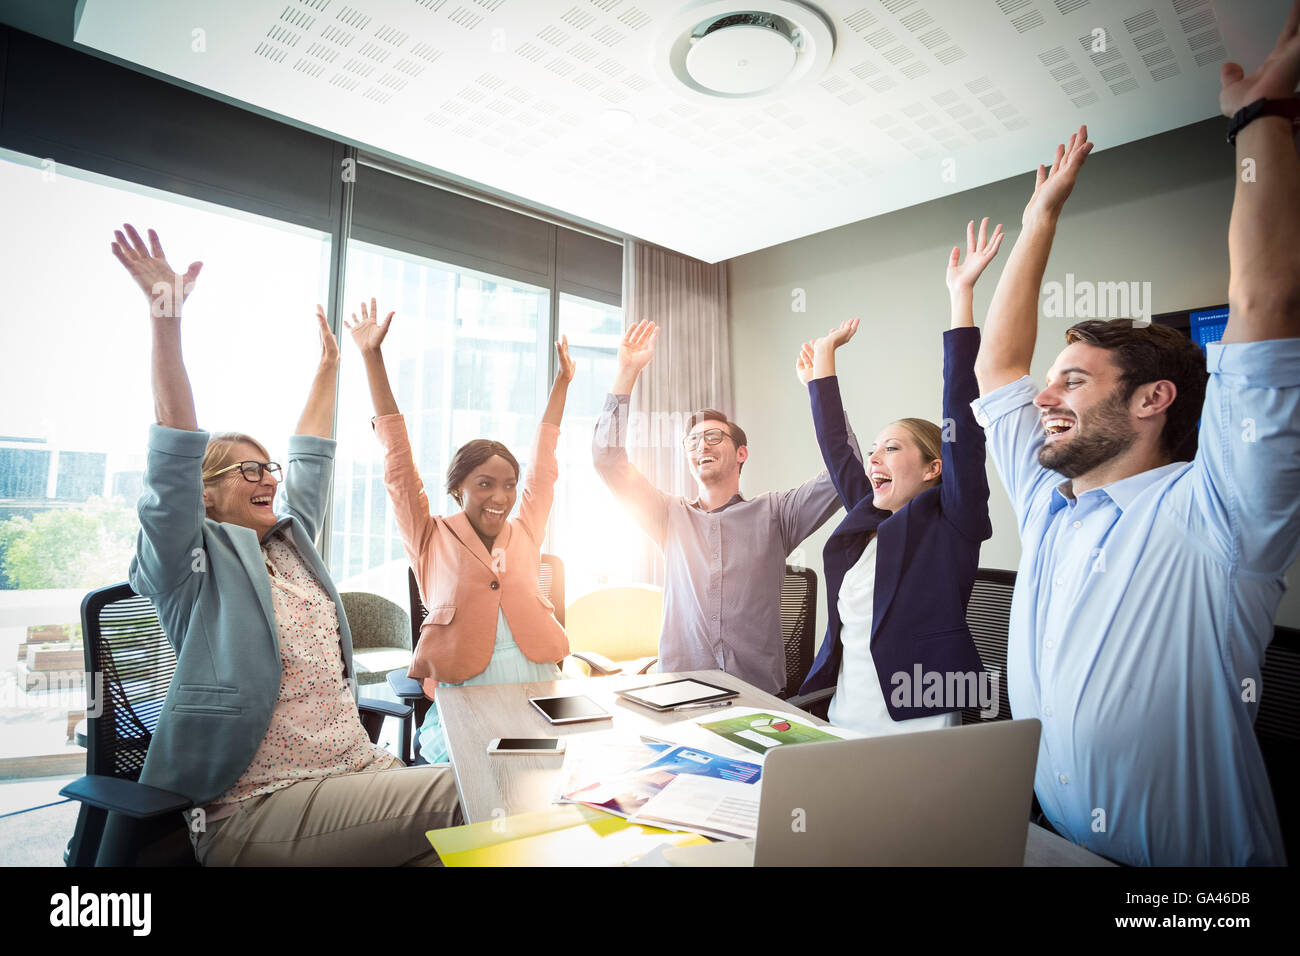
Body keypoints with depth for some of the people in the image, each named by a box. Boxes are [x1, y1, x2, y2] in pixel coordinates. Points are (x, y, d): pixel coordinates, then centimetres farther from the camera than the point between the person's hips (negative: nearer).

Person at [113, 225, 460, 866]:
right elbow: (175, 460, -12)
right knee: (464, 801, -26)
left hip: (358, 765, 7)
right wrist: (166, 323, -19)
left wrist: (328, 366, 33)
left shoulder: (291, 541, 17)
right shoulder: (196, 564, -1)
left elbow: (309, 461, 26)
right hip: (257, 806, -6)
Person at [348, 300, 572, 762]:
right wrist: (372, 357, 2)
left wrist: (563, 380, 28)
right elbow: (398, 462, 3)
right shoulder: (432, 539, 6)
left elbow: (544, 463, 20)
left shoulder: (524, 531, 13)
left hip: (540, 693, 3)